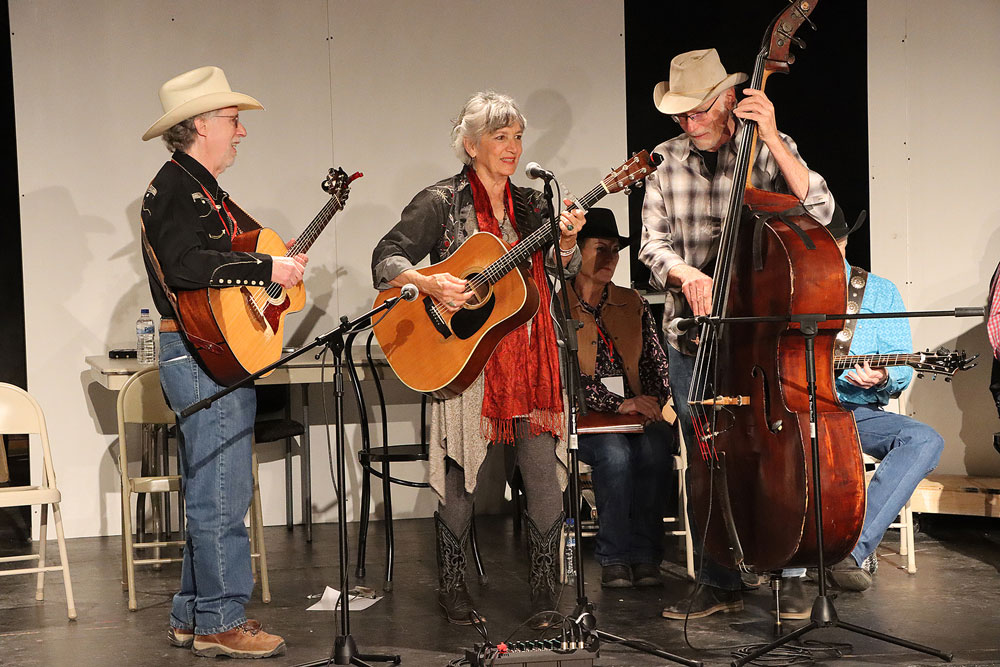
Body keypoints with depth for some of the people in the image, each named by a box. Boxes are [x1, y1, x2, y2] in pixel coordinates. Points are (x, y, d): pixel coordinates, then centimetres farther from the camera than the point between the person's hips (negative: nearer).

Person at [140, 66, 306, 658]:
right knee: (222, 495, -6)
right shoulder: (178, 187, -14)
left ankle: (194, 615, 25)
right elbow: (185, 265, -30)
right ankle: (220, 622, 3)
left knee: (209, 492, 16)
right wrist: (268, 269, -25)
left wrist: (282, 259, 12)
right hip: (205, 358, -11)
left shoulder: (199, 187, 19)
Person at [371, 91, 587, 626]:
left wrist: (566, 241, -12)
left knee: (545, 473, -2)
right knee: (461, 476, 0)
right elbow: (386, 259, -5)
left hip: (529, 356, 4)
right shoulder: (441, 202, 0)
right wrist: (431, 285, -21)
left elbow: (562, 271, 8)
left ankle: (546, 595, 10)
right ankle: (452, 588, 18)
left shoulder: (529, 204, 15)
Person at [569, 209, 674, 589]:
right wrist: (617, 404, -18)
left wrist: (653, 402, -7)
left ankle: (644, 553, -23)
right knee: (614, 452, -35)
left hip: (638, 414, 4)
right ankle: (613, 558, -22)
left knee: (655, 446, -30)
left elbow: (656, 362, 15)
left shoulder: (633, 304, 18)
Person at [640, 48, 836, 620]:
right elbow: (653, 243, 1)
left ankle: (794, 576, 14)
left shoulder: (768, 149, -3)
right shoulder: (666, 160, 6)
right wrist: (687, 274, -20)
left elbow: (819, 210, -18)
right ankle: (721, 585, 19)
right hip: (692, 335, 3)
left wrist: (772, 138, -24)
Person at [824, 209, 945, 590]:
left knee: (926, 441, -29)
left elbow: (901, 368, 5)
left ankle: (854, 547, -38)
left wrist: (882, 379, -18)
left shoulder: (880, 292, 12)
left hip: (857, 411, 1)